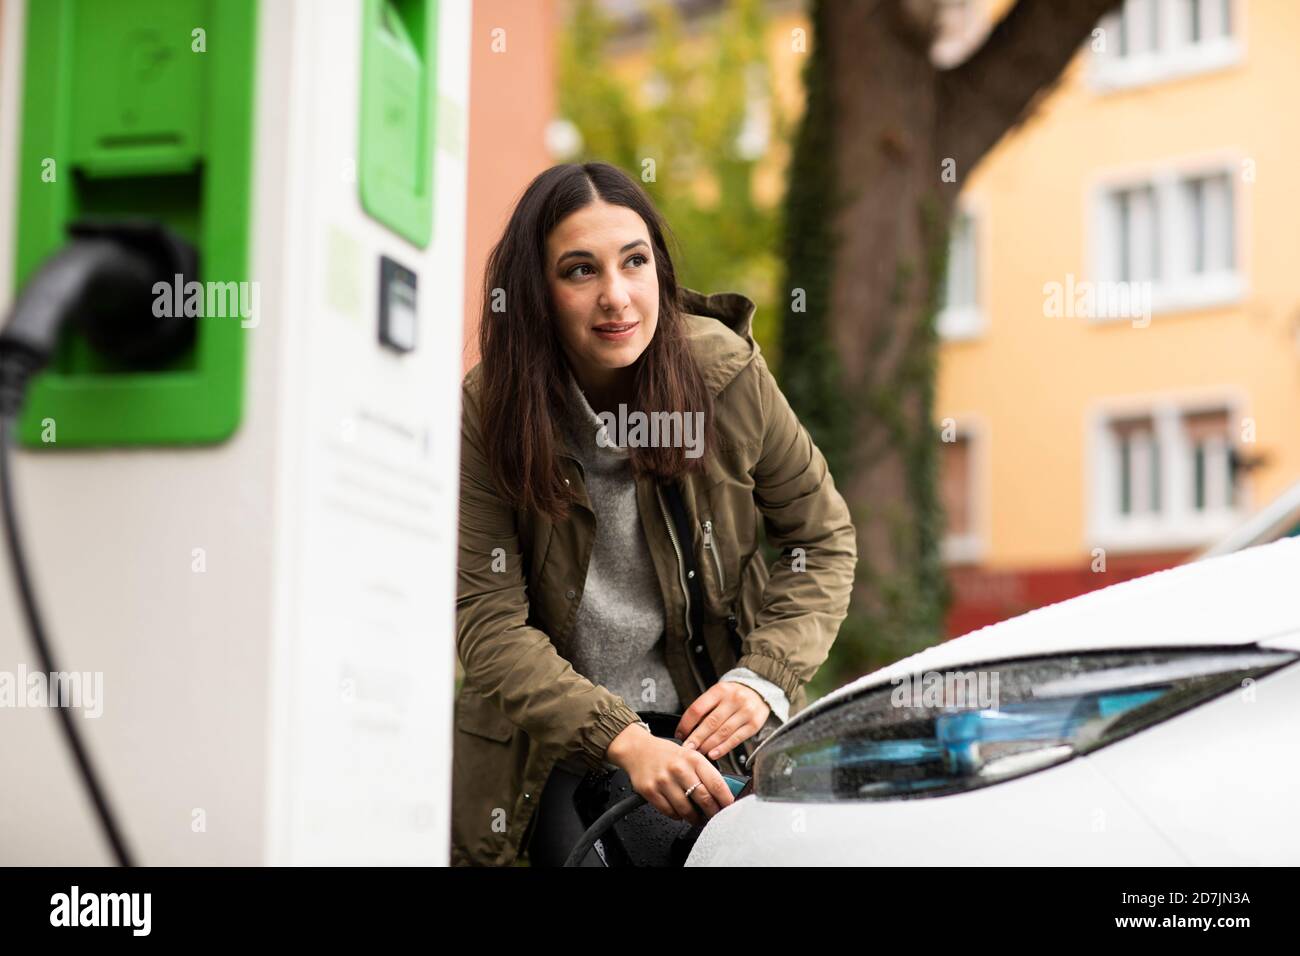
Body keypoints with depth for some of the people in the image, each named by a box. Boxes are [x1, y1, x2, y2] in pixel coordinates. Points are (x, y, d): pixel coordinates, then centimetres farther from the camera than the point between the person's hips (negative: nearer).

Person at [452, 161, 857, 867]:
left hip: (713, 724, 1)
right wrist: (624, 741, -27)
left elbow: (823, 537, 4)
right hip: (553, 749, 0)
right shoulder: (487, 413, -11)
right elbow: (487, 618, -15)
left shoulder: (725, 373, -8)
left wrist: (763, 677, -11)